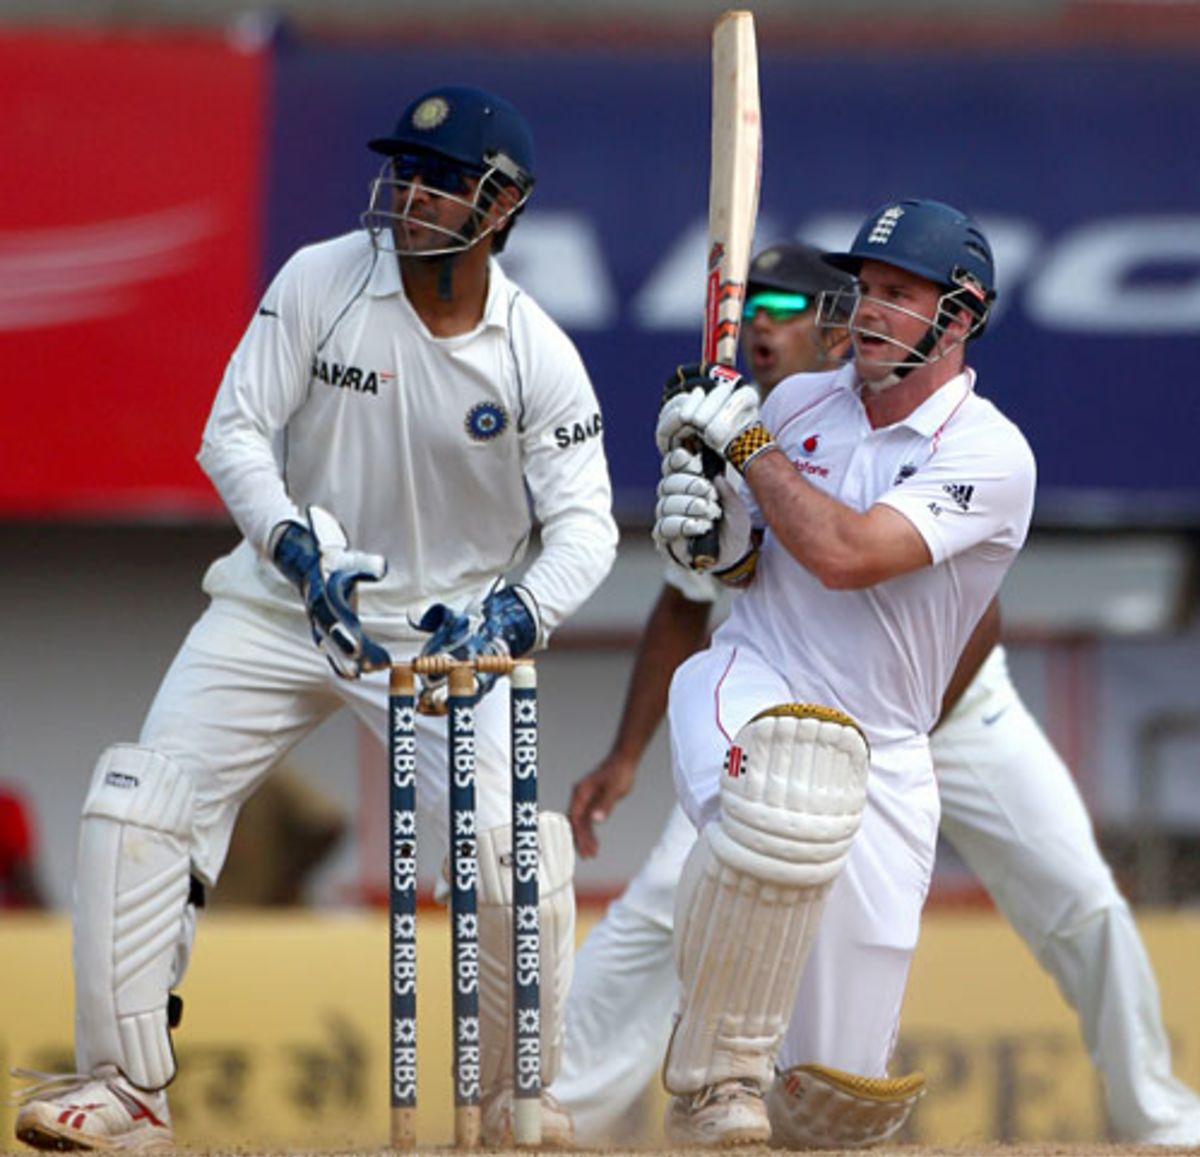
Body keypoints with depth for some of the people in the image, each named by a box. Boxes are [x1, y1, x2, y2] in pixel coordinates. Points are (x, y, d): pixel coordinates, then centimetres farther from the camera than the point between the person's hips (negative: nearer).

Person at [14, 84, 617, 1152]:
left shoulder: (540, 358, -11)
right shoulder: (321, 282, -11)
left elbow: (584, 521, -12)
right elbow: (233, 432, -11)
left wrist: (516, 613, -33)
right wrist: (300, 546, -28)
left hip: (447, 626, -1)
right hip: (282, 607, 1)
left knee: (516, 851, -17)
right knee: (134, 810, -12)